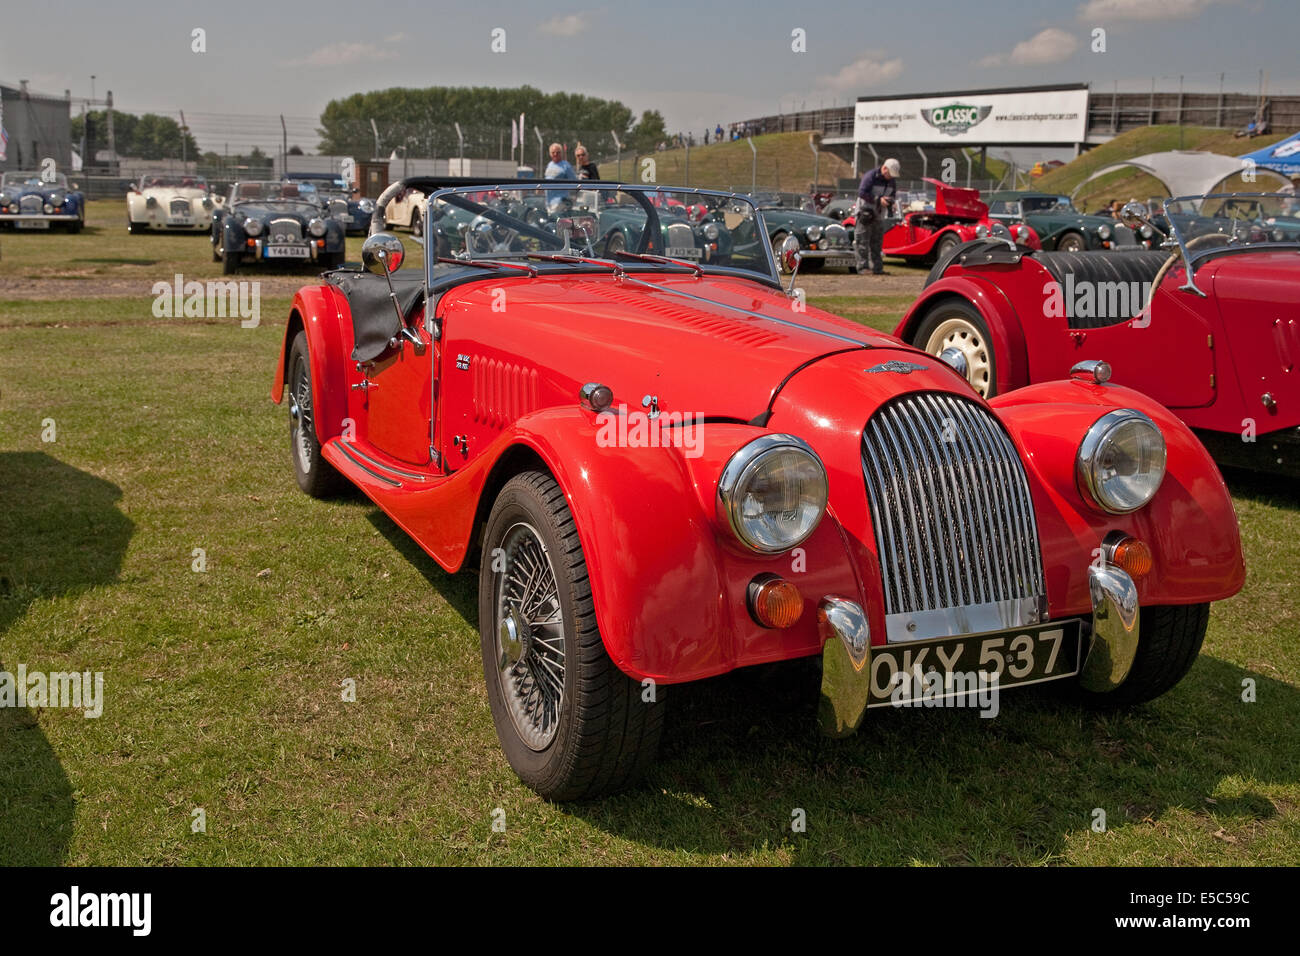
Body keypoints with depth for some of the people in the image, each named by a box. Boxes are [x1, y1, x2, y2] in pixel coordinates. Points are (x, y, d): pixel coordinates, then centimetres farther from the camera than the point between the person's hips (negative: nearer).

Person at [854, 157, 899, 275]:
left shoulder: (892, 182, 9)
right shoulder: (870, 176, -13)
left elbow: (892, 195, 19)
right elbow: (862, 192, -21)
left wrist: (890, 202, -6)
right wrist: (878, 199, -27)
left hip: (879, 216, 7)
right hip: (865, 214, -7)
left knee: (876, 243, 8)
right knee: (862, 242, -8)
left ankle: (877, 268, 9)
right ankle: (862, 267, -9)